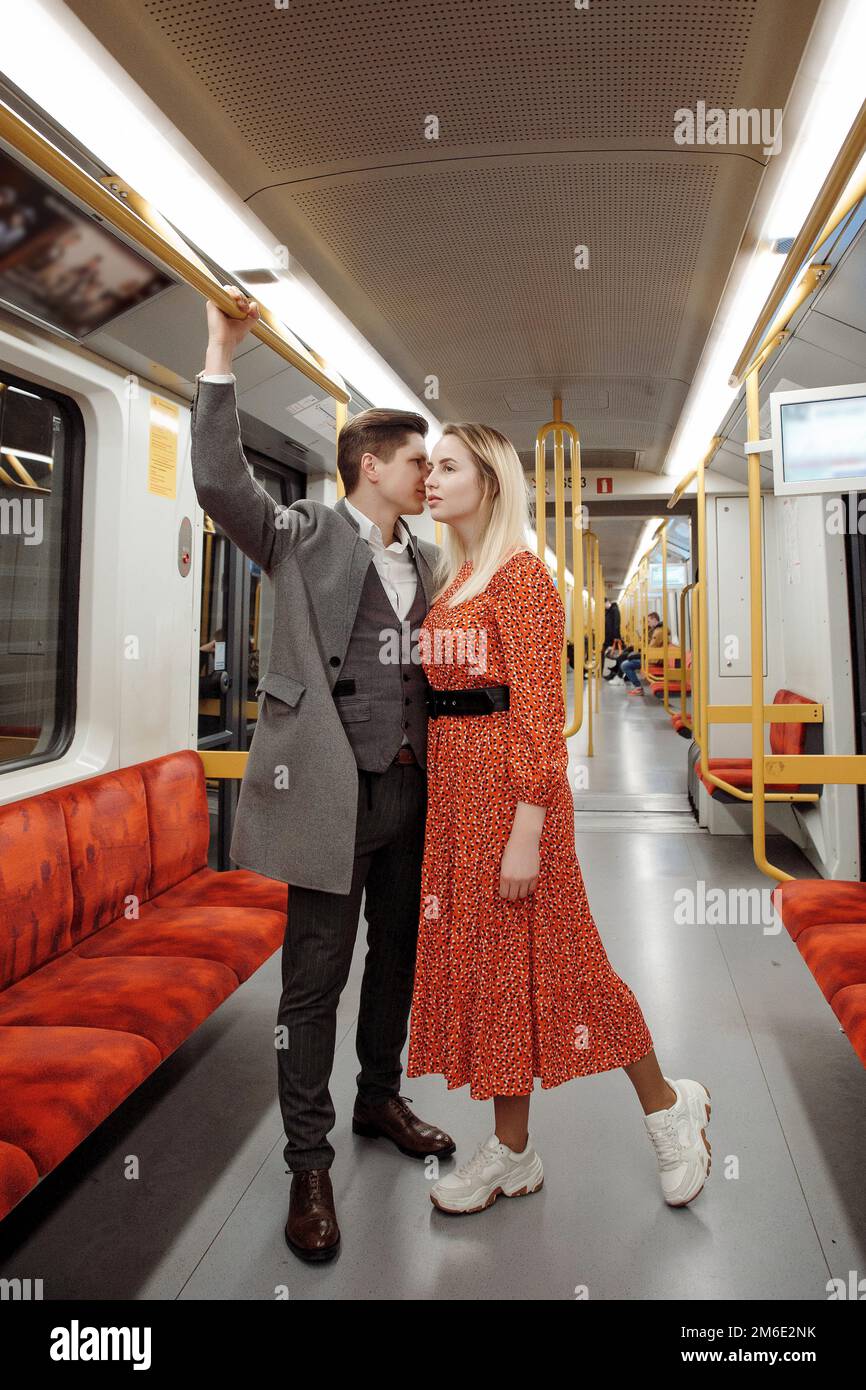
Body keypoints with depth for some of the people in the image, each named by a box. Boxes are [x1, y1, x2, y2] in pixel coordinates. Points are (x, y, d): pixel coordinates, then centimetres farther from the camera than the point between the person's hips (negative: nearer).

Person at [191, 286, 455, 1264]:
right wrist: (221, 359, -21)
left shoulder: (424, 559, 14)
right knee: (315, 978, 2)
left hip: (411, 789, 6)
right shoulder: (304, 536, -2)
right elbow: (220, 485, -18)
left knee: (398, 954, 18)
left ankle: (379, 1099, 40)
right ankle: (308, 1164, 18)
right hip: (332, 790, -6)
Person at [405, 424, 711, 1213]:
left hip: (507, 784, -8)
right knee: (482, 952, 12)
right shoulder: (453, 577, 13)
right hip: (455, 784, 8)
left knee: (531, 953, 3)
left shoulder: (521, 574, -12)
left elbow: (540, 709, -18)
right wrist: (439, 788, 14)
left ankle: (667, 1105, 26)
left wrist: (527, 831, -21)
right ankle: (512, 1151, 27)